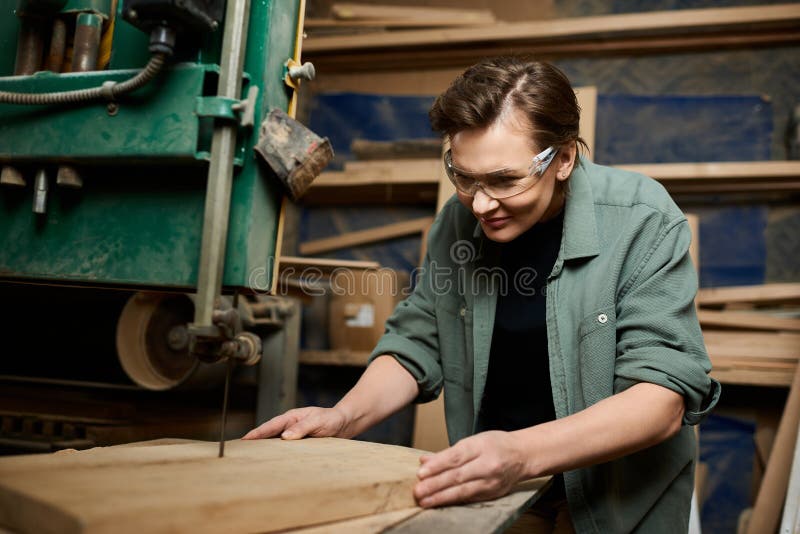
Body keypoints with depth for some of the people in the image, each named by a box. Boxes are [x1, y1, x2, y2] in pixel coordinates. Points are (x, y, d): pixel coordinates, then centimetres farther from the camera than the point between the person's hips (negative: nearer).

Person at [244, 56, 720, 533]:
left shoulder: (643, 222, -18)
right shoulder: (458, 220, -6)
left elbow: (665, 396, -24)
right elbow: (416, 347, 0)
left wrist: (522, 453, -38)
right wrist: (344, 417, -18)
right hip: (492, 494, 2)